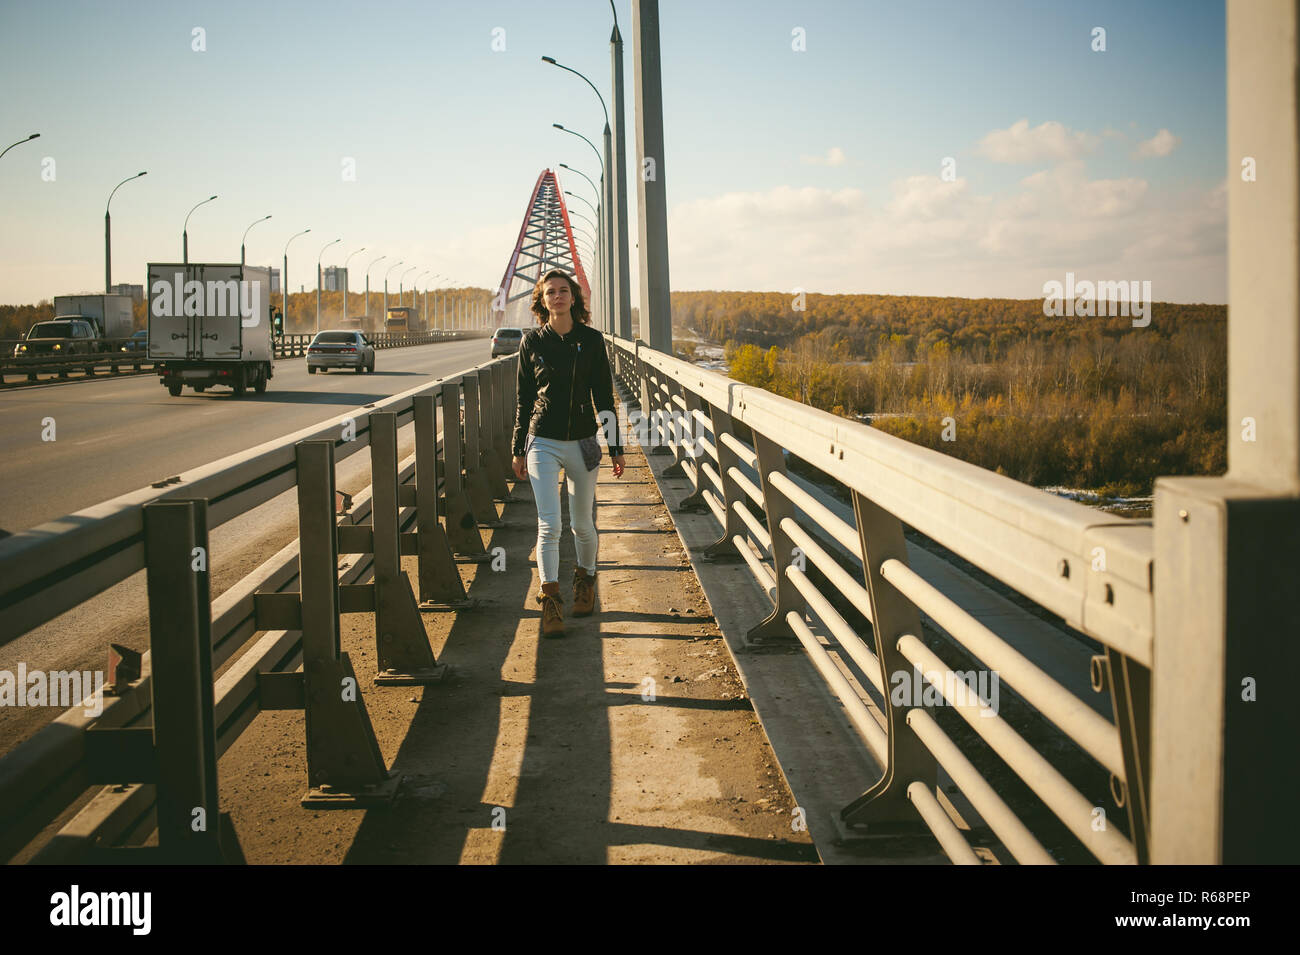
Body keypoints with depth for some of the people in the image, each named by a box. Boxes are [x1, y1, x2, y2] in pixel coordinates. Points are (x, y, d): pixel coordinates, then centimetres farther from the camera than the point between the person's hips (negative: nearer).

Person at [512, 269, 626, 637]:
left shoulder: (591, 340, 0)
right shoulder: (532, 342, 1)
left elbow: (604, 396, 4)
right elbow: (524, 399, 8)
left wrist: (615, 446, 3)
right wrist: (518, 449, 9)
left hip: (583, 442, 1)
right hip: (543, 443, -1)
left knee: (583, 524, 11)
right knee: (549, 525, -10)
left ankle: (585, 580, 36)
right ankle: (550, 601, -7)